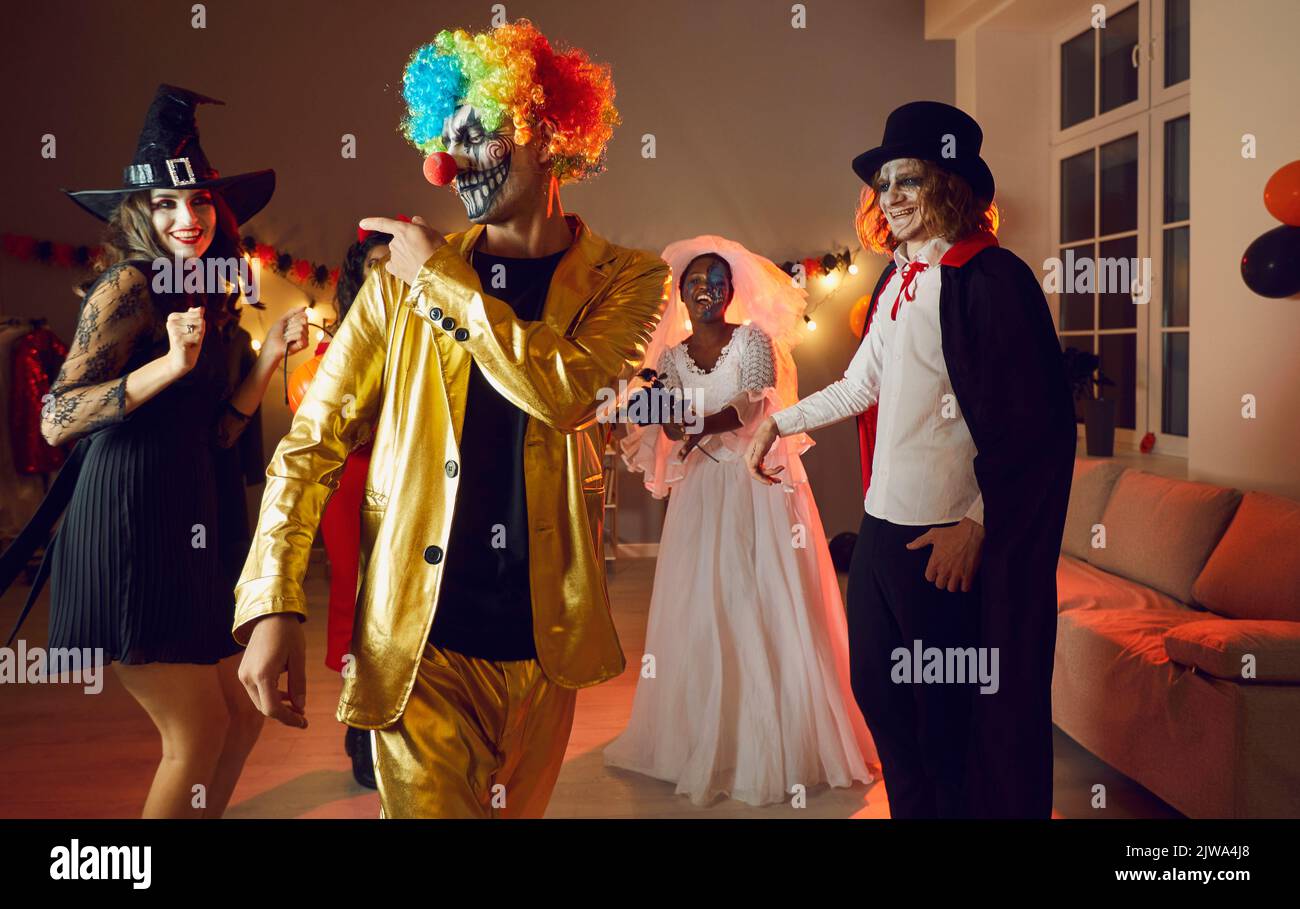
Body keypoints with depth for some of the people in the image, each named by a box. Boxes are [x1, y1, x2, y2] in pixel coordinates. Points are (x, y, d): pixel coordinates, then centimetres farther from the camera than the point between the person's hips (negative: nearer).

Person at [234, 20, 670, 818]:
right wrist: (273, 605, -11)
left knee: (516, 810, 20)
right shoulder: (402, 276, 2)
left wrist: (442, 274, -11)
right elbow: (313, 440, 0)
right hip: (417, 642, -1)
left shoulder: (625, 279, 0)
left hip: (541, 640, 2)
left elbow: (564, 392, -20)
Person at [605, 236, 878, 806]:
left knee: (766, 609, -5)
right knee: (701, 614, 2)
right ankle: (706, 740, 12)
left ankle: (777, 744, 3)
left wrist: (697, 427, -28)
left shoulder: (754, 340, 0)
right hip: (701, 493, 3)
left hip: (760, 486, -3)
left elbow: (753, 405, -14)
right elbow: (672, 428, -1)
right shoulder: (670, 358, 10)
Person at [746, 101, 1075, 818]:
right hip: (883, 523, 8)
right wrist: (779, 423, 29)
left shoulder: (992, 277, -11)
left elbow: (1037, 418, -13)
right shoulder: (898, 281, 13)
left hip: (948, 537, -8)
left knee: (951, 712, 2)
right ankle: (913, 810, 35)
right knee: (879, 691, 17)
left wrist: (976, 523, -13)